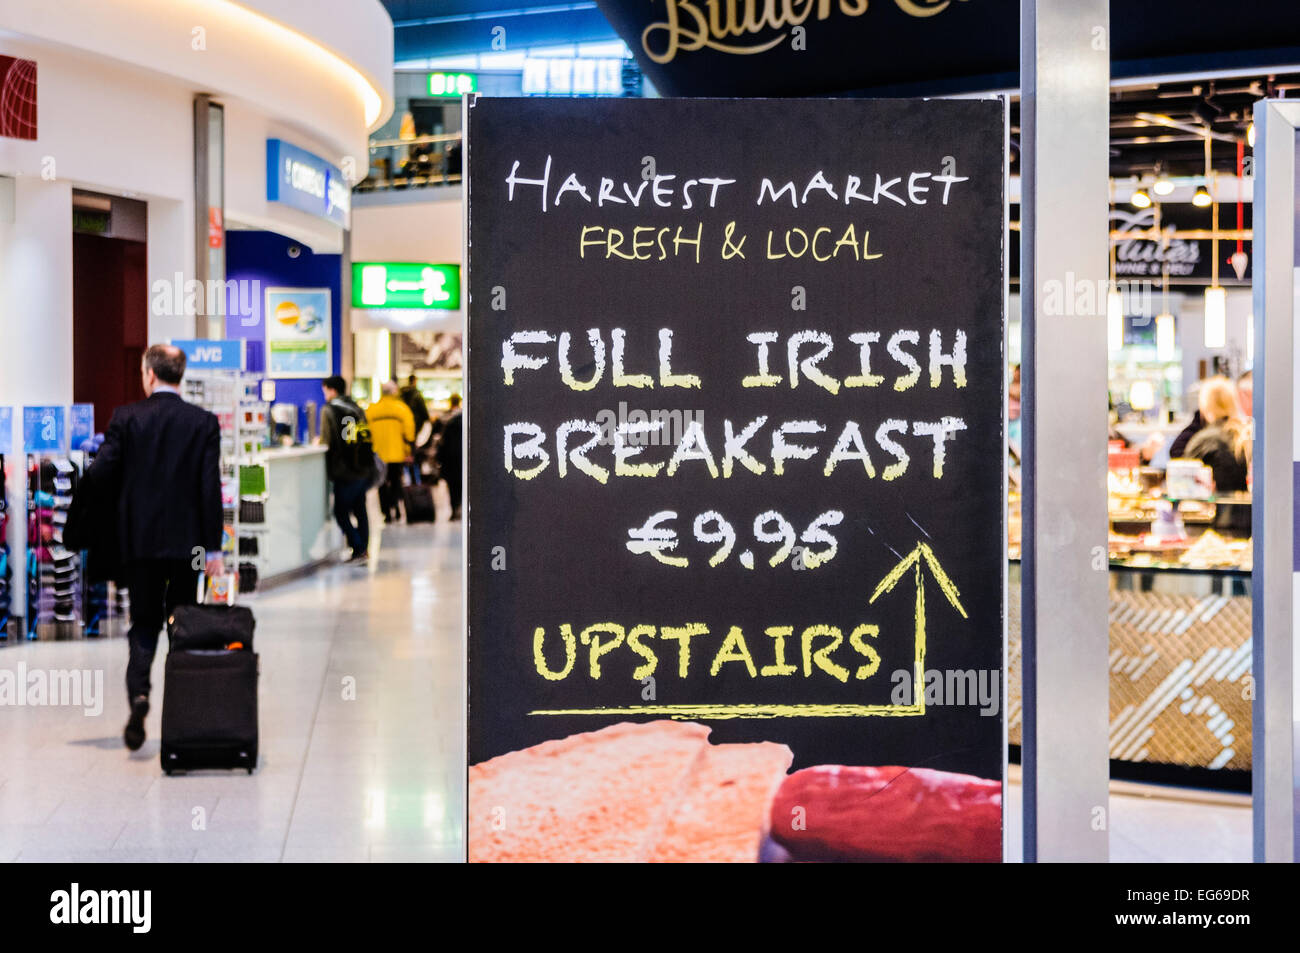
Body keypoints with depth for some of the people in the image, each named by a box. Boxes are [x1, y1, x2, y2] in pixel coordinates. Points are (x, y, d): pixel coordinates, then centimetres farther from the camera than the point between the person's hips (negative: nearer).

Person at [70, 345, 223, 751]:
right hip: (186, 540, 1)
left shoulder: (125, 417, -4)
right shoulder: (204, 422, -2)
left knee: (143, 623, 8)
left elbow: (101, 474, -7)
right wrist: (213, 546, -2)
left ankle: (138, 692, -15)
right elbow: (211, 486, -5)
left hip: (139, 539, 0)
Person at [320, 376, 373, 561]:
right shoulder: (357, 409, 13)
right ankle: (364, 550, 17)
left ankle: (358, 549, -6)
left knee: (341, 512, 1)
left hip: (346, 471, -7)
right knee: (360, 509, 15)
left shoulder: (329, 410, -7)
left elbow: (327, 442, -10)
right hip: (364, 468, 7)